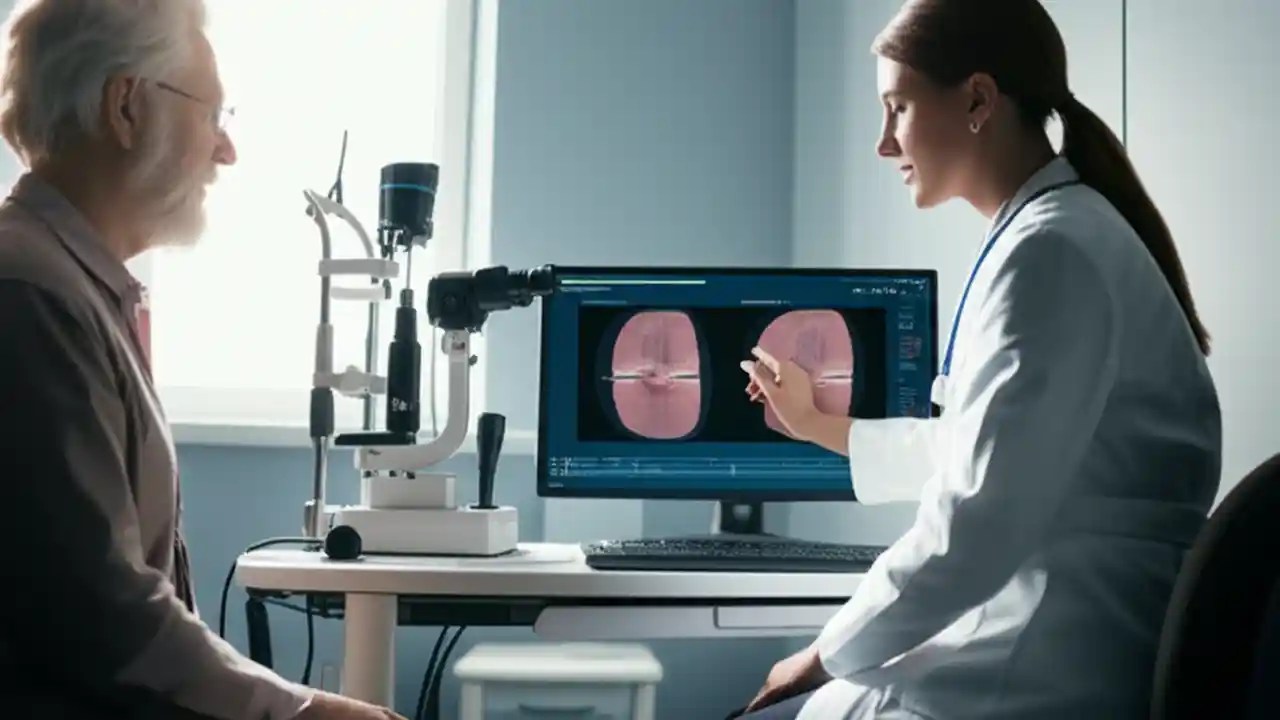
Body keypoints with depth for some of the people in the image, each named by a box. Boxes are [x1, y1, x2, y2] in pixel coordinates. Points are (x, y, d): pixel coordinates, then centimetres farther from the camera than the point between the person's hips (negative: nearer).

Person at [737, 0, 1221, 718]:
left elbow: (974, 527, -22)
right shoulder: (1059, 234, 14)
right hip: (1045, 641, 9)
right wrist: (825, 426, 30)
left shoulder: (1049, 253, -18)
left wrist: (827, 654, -9)